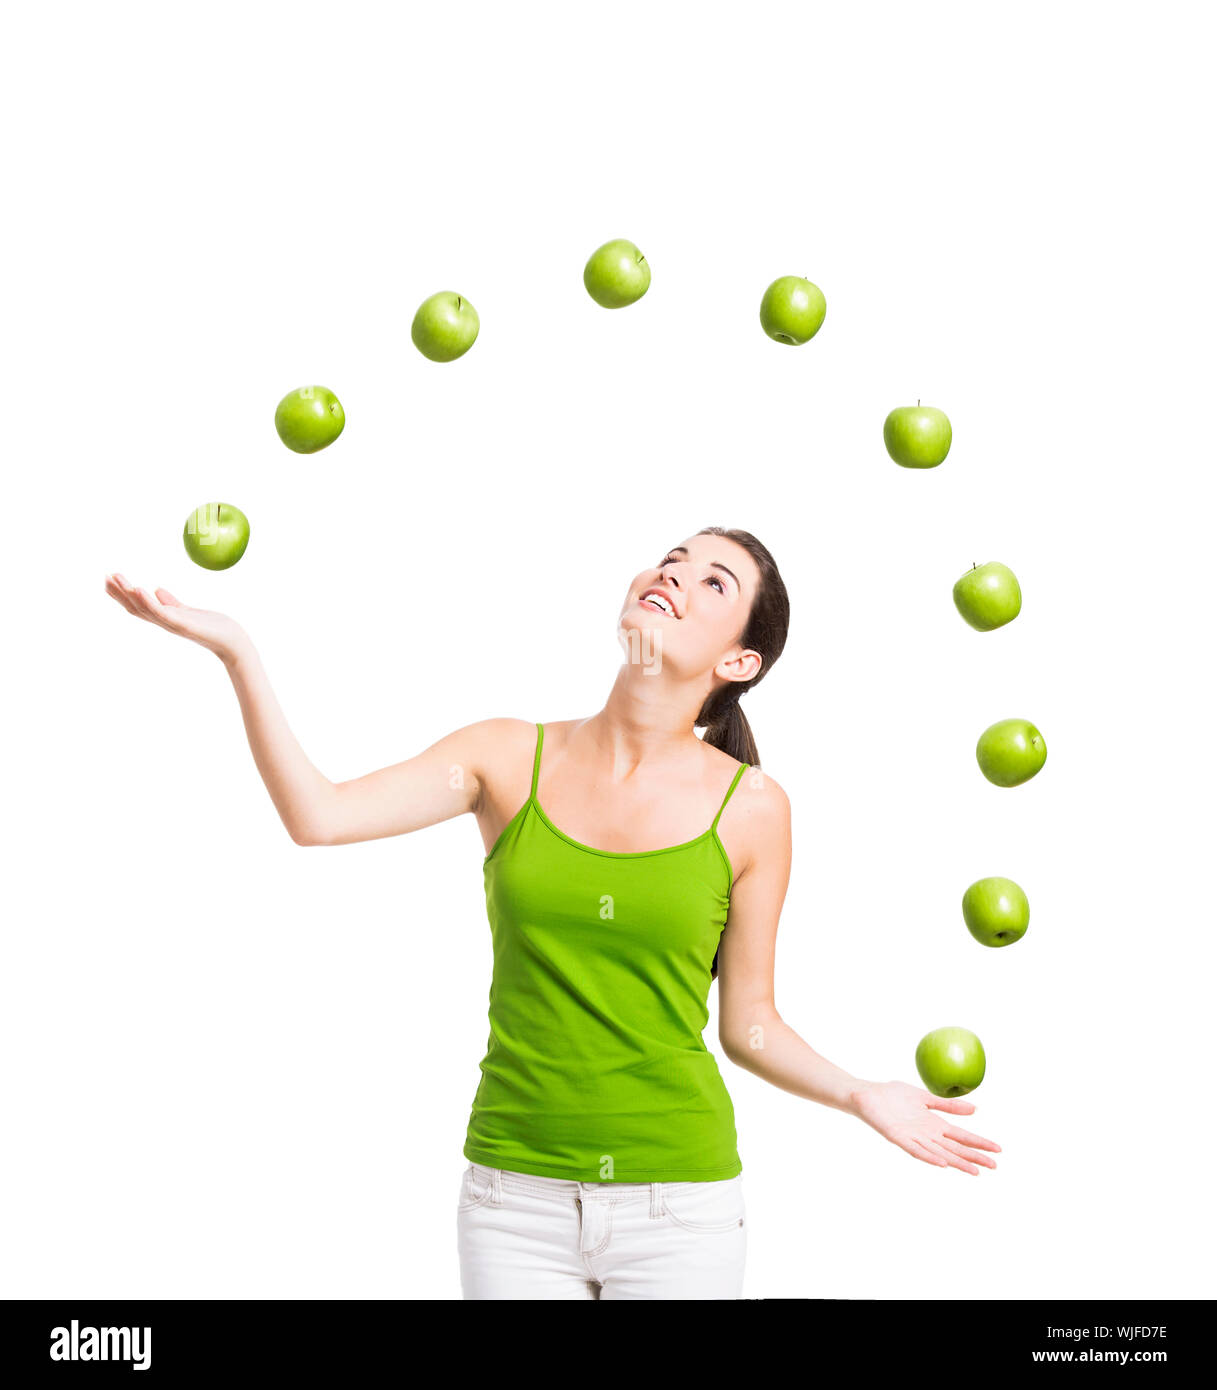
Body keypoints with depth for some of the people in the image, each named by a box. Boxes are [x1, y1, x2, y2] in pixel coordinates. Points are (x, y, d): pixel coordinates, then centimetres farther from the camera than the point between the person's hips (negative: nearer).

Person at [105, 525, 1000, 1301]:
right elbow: (318, 816, -13)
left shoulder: (751, 808, -3)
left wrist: (860, 1096, -12)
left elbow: (748, 1025, 3)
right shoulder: (512, 759, -1)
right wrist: (237, 653, -20)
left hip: (680, 1205, -1)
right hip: (516, 1197, 1)